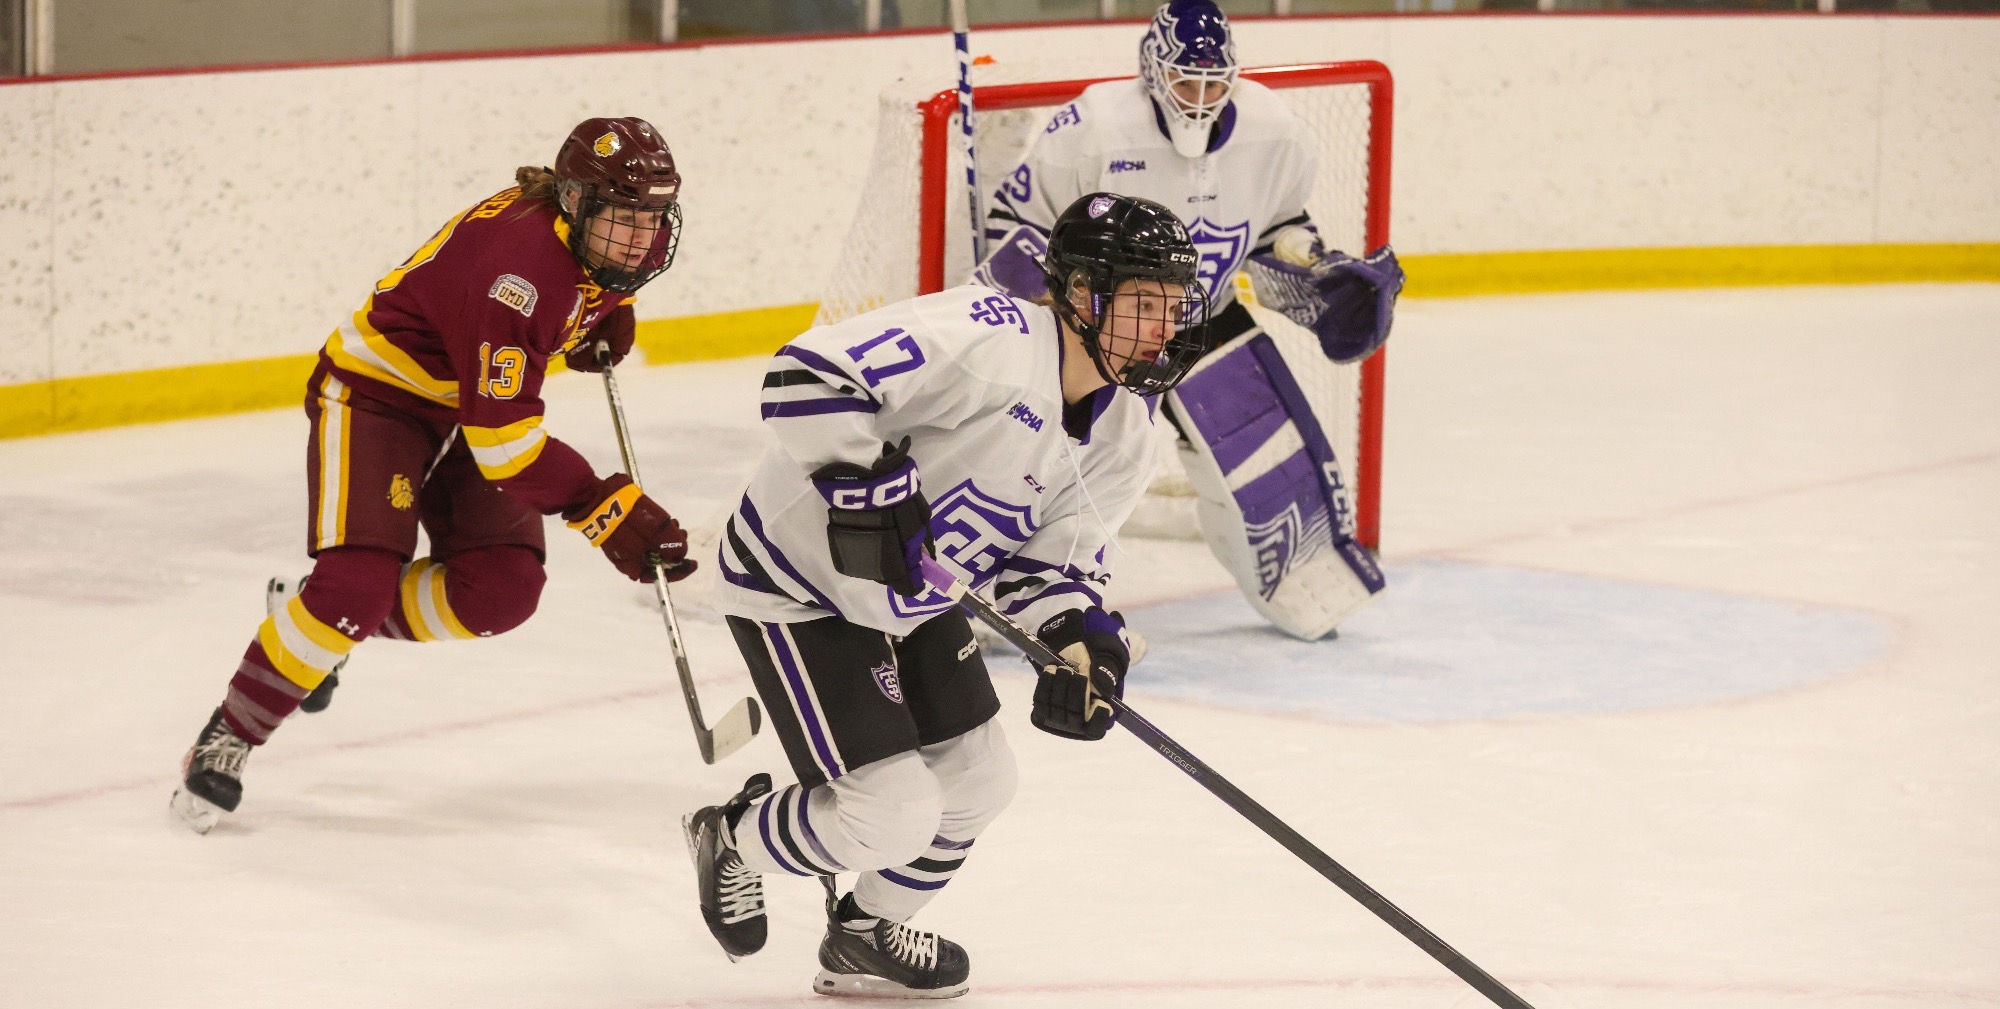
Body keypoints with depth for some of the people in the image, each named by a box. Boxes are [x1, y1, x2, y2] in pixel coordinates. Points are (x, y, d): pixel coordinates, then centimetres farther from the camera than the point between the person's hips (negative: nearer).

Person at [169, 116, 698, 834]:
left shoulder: (618, 238, -11)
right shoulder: (518, 264, -36)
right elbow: (502, 440, -38)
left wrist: (605, 318, 2)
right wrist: (610, 512, -41)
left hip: (473, 398, 8)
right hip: (377, 390, -8)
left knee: (503, 588, -6)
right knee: (360, 581, -22)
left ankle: (332, 626, 17)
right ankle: (226, 738, -7)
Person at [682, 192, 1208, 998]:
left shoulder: (1123, 434, -3)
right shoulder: (990, 341, -31)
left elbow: (1050, 558, 0)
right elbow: (809, 376, -36)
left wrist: (1083, 641, -19)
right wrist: (867, 485, -39)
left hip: (911, 600, 9)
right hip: (798, 587, -9)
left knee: (978, 779, 14)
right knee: (895, 812, -12)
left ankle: (866, 937, 39)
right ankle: (733, 838, 19)